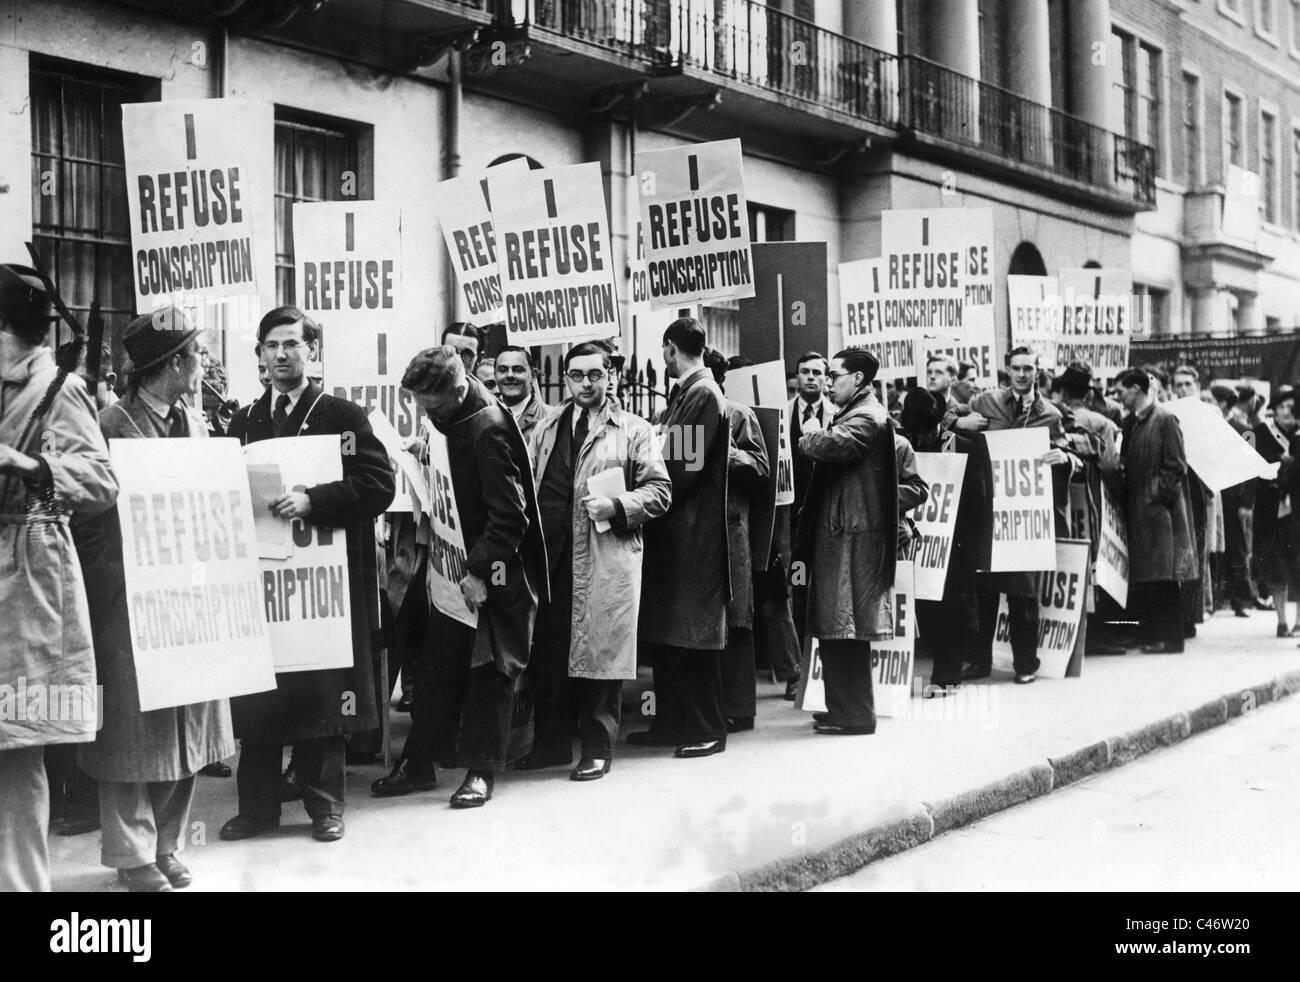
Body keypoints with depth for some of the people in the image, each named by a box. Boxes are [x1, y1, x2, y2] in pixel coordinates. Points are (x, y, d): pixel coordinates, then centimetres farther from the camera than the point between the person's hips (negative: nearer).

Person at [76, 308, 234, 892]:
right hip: (130, 598, -6)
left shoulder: (195, 424, 11)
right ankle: (133, 854, 12)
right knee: (134, 725, 1)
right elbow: (93, 512, -10)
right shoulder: (115, 424, -9)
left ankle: (167, 845, 22)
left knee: (185, 725, 10)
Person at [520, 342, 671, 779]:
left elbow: (659, 491, 0)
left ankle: (597, 750, 9)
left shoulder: (634, 431, 4)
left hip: (606, 557, -4)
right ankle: (551, 742, 20)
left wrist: (617, 506, -15)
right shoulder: (545, 428, 18)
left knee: (600, 651, -2)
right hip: (550, 554, 4)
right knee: (545, 650, 7)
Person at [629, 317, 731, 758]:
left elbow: (686, 468, -20)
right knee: (664, 633, 13)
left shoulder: (702, 395, -14)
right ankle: (671, 722, 21)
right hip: (673, 531, 9)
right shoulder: (687, 393, 14)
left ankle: (708, 730, 6)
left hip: (693, 534, -9)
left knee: (695, 635, -2)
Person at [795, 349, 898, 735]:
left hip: (852, 536, -10)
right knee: (837, 629, 13)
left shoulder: (867, 418, -11)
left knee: (844, 628, -7)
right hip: (839, 532, 10)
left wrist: (808, 437, -9)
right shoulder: (855, 414, 23)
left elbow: (833, 444, -28)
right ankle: (843, 707, 20)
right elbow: (831, 444, 20)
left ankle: (855, 715, -2)